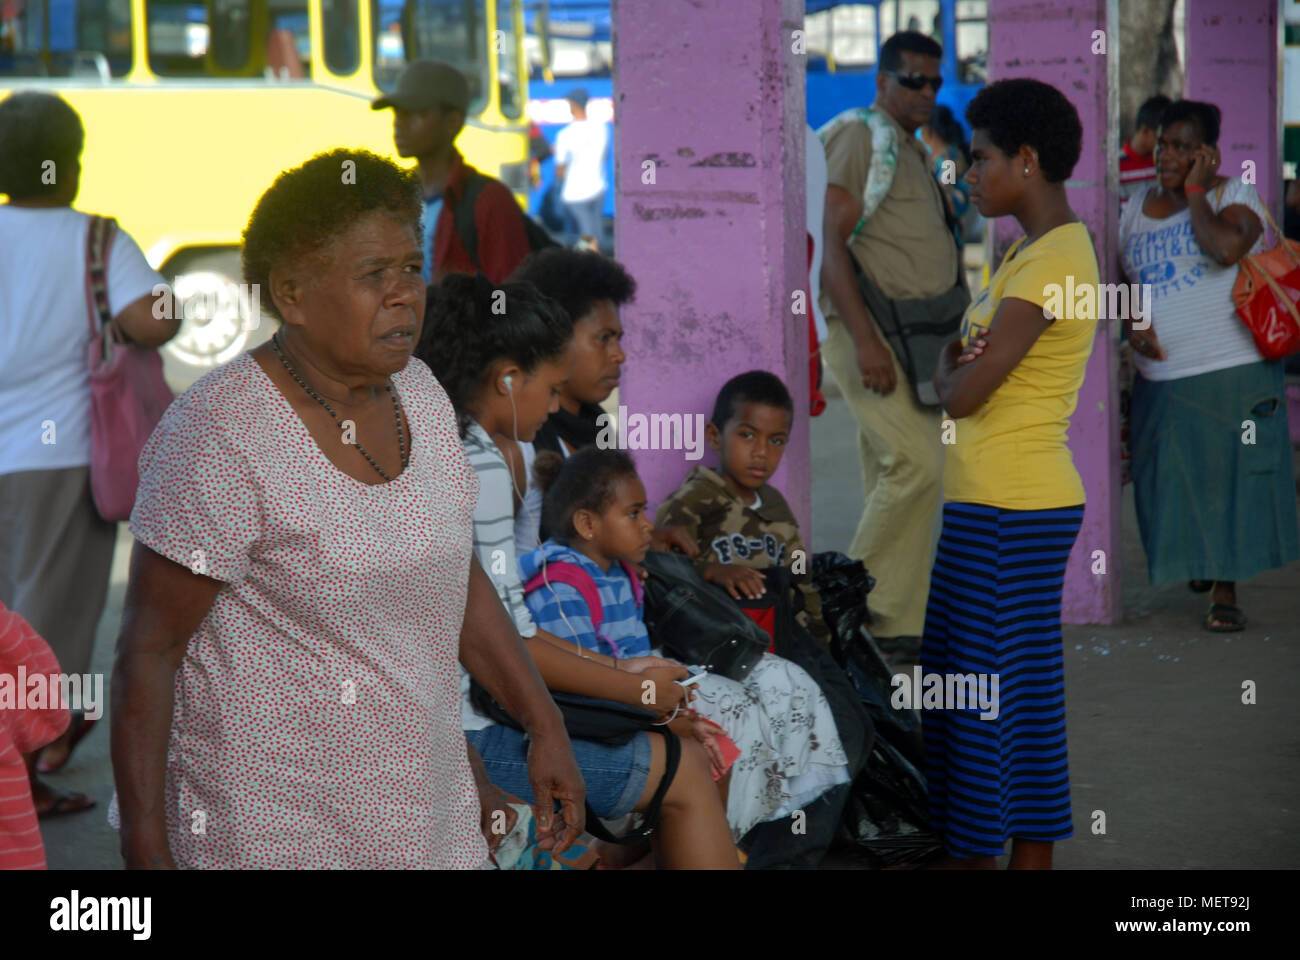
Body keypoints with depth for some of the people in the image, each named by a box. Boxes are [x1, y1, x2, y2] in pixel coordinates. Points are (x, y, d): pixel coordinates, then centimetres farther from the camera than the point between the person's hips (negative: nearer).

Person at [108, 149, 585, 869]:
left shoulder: (416, 392, 4)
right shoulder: (220, 437, -20)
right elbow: (147, 650, -16)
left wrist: (545, 727, 12)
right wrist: (144, 848, -17)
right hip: (265, 828, -7)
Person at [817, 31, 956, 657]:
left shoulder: (915, 152, 21)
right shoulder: (858, 137, -7)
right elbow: (831, 241, -15)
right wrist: (864, 339, -22)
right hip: (870, 330, -9)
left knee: (897, 476, 7)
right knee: (916, 463, -19)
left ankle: (896, 627, 9)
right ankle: (861, 600, -7)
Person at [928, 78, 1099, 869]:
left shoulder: (1053, 262, -17)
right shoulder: (1032, 253, 14)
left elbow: (963, 394, -20)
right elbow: (956, 377, 15)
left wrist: (950, 366, 2)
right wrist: (964, 360, -7)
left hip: (1014, 513, -10)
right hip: (991, 504, 10)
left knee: (1007, 692, -4)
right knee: (961, 679, 15)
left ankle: (1028, 856, 4)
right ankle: (972, 852, 24)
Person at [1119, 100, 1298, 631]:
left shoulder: (1233, 193, -4)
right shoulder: (1139, 204, 11)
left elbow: (1226, 249, -25)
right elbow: (1121, 274, 18)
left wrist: (1197, 192, -14)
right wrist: (1132, 319, -1)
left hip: (1231, 370, -5)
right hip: (1161, 376, 5)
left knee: (1228, 476, -3)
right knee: (1172, 482, 10)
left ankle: (1225, 590, 6)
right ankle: (1201, 560, 36)